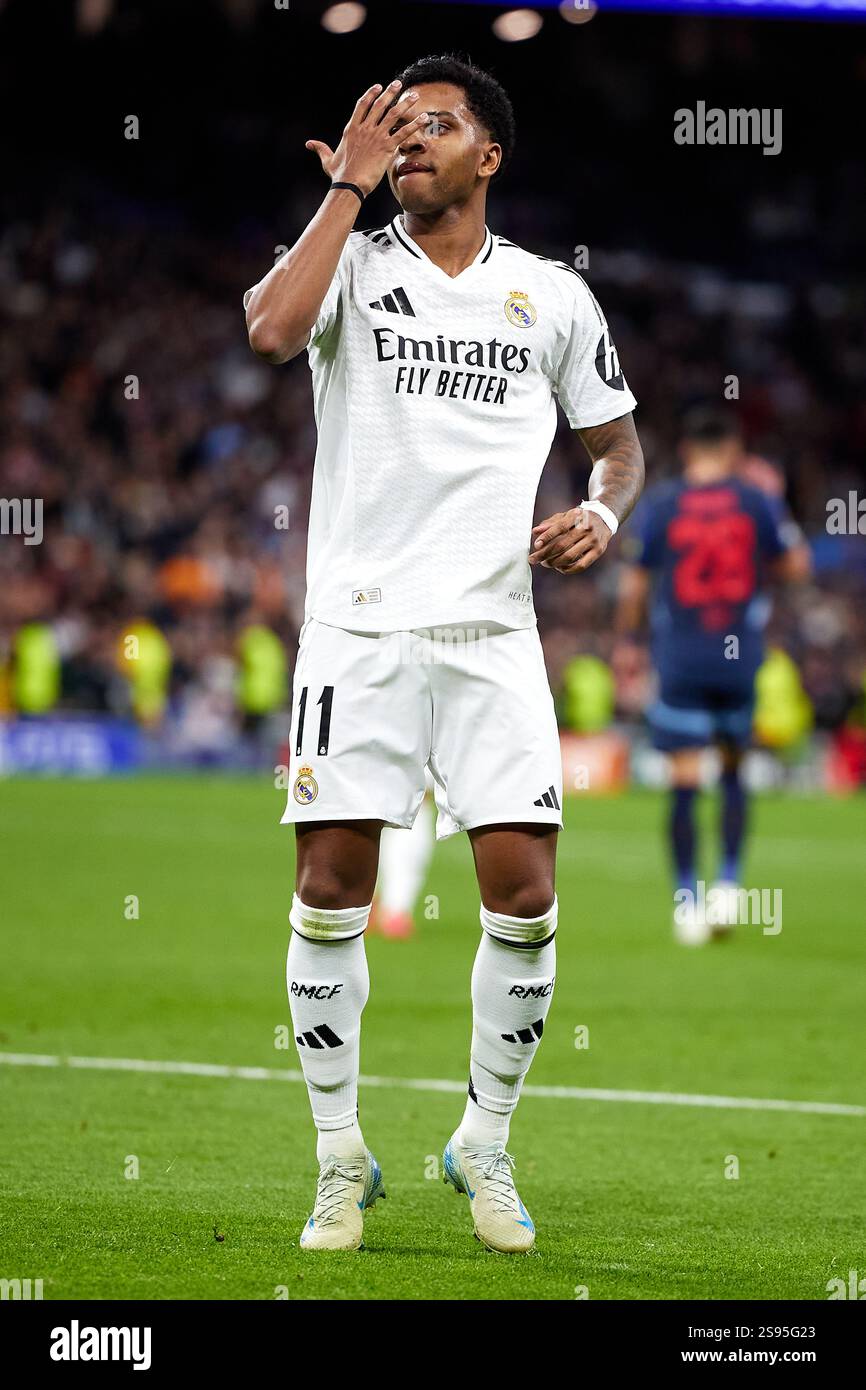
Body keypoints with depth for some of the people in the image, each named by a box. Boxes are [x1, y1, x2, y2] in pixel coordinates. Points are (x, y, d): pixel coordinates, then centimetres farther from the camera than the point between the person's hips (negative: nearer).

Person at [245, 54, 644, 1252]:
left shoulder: (552, 295, 9)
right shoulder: (351, 263, 3)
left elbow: (619, 439, 19)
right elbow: (272, 329, -20)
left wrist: (603, 510, -2)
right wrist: (348, 188, -13)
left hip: (493, 633, 1)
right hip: (358, 625, -1)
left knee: (524, 894, -6)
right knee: (332, 891, -5)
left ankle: (485, 1149, 13)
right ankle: (342, 1161, 10)